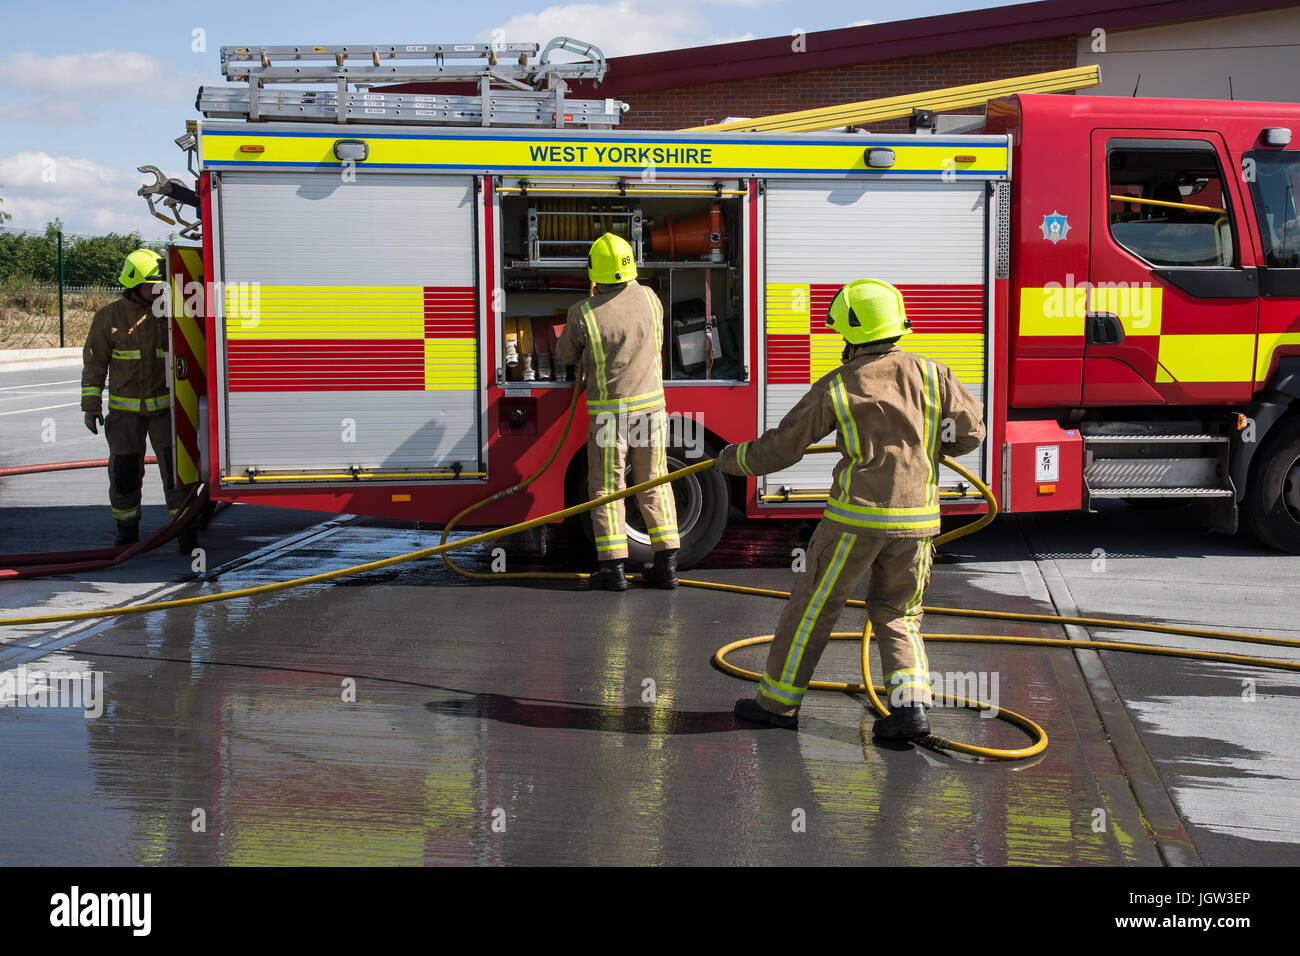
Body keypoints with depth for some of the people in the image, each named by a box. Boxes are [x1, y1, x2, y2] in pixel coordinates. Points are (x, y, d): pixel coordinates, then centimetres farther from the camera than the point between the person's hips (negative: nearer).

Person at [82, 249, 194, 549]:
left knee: (175, 467, -8)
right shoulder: (108, 317, -1)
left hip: (164, 407, 0)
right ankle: (127, 531, 21)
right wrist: (91, 405, -2)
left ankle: (185, 530, -1)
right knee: (124, 472, 3)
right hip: (125, 409, 0)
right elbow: (94, 363, 3)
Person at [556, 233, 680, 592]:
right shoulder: (648, 298, -3)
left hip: (609, 411, -4)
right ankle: (666, 565, 12)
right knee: (654, 485, 11)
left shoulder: (583, 314, -14)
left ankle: (613, 568, 3)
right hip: (650, 406, 4)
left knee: (606, 488, 5)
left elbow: (566, 355, 4)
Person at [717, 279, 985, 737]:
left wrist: (733, 459, 19)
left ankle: (779, 700, 18)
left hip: (857, 516, -3)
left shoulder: (836, 387, -4)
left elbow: (781, 448, 1)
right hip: (916, 518, 3)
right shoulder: (931, 373, 2)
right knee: (896, 613, 17)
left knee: (813, 605, 10)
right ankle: (911, 704, 2)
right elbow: (969, 431, 2)